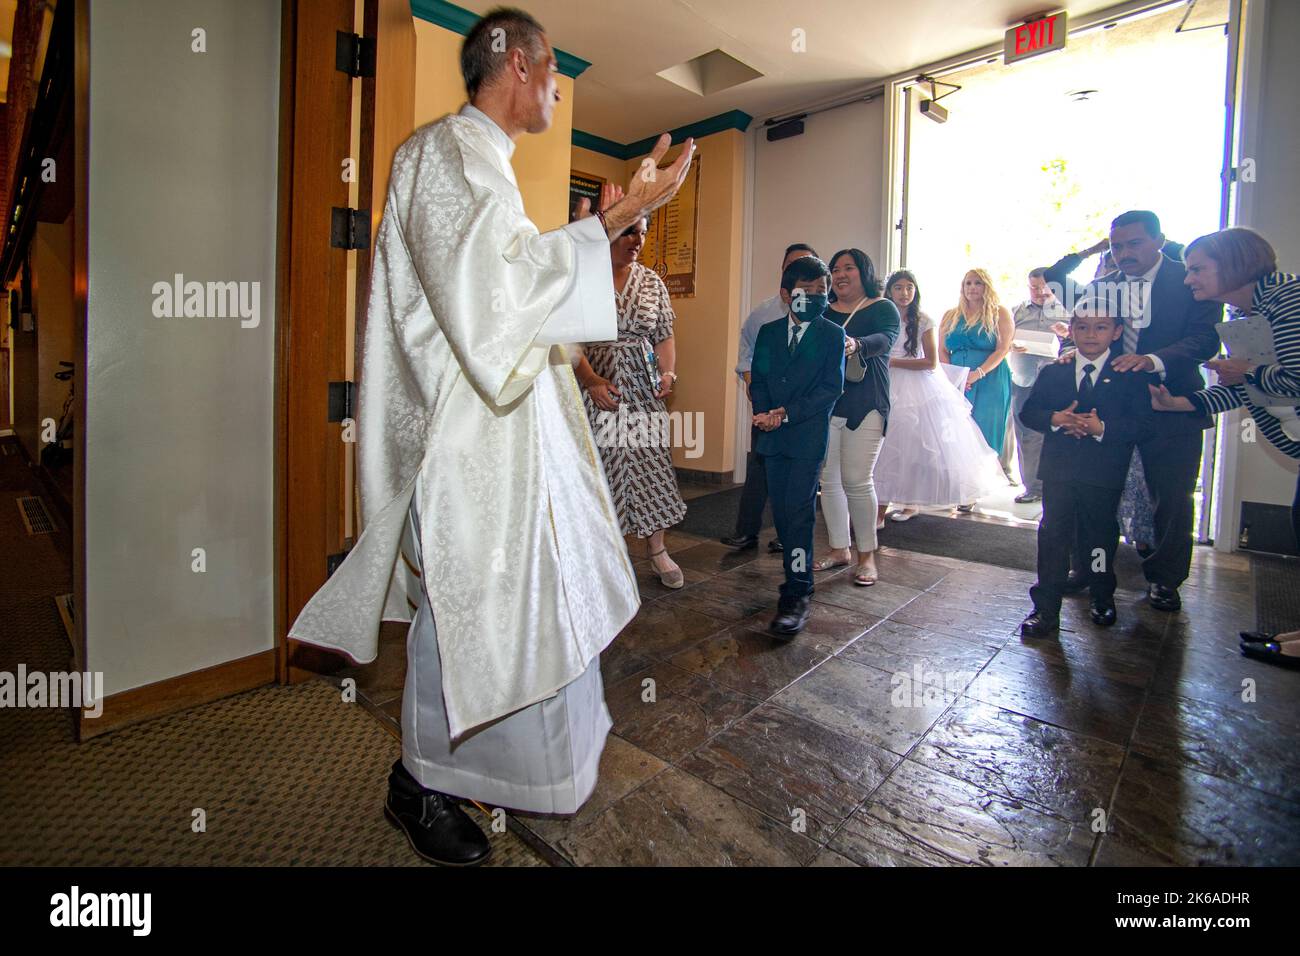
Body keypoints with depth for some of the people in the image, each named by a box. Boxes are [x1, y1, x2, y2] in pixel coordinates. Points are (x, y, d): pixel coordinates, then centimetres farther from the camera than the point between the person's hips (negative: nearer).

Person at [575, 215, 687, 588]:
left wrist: (668, 373, -3)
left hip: (643, 389, 3)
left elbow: (665, 337, 14)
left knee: (651, 463, 3)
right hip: (598, 387, -3)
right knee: (599, 466, 0)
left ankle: (657, 550, 18)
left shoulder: (652, 282, 11)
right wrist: (590, 380, -18)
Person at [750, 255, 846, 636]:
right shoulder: (768, 332, 12)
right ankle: (798, 571, 26)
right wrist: (764, 413, -9)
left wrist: (788, 413, -15)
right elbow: (757, 379, 10)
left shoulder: (832, 334, 1)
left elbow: (832, 388, -7)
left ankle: (797, 595, -6)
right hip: (773, 434, 4)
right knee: (781, 510, 9)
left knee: (798, 511, -10)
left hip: (808, 435, -4)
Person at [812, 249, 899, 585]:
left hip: (864, 407, -4)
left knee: (857, 481, -8)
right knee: (828, 481, 6)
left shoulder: (883, 308, 2)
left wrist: (856, 345, -39)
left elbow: (885, 339, -18)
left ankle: (867, 555, 8)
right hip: (824, 405, 4)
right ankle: (839, 549, 20)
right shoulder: (823, 312, 14)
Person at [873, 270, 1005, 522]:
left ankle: (911, 503, 10)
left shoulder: (923, 322, -2)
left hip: (918, 387, -2)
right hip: (888, 388, 2)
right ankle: (881, 504, 3)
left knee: (914, 443, -1)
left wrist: (892, 362, -11)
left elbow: (932, 363, -7)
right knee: (884, 446, -3)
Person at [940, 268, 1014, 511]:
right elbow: (942, 351, 9)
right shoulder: (951, 316, 15)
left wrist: (978, 373, -18)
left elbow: (1002, 349, -4)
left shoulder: (1000, 313, 5)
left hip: (989, 381, -3)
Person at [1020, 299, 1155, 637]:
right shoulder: (1052, 373, 6)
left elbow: (1141, 425, -8)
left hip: (1104, 475, -1)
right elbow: (1028, 412, 2)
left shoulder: (1130, 376, -1)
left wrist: (1102, 428, -23)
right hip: (1058, 472, 1)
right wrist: (1055, 419, -16)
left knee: (1101, 536, 14)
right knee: (1053, 537, 3)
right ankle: (1046, 609, 10)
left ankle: (1103, 599, 37)